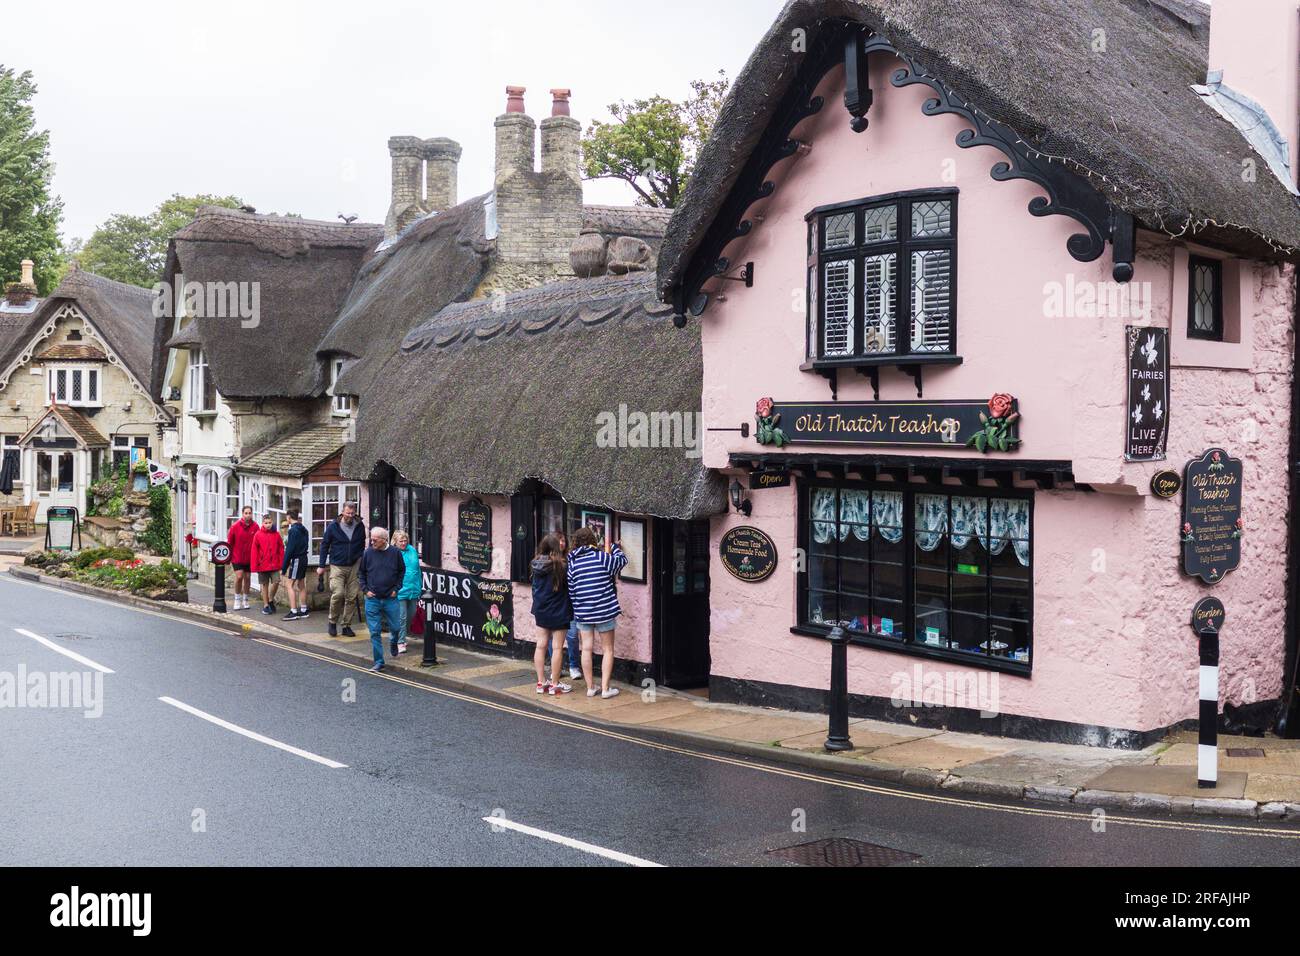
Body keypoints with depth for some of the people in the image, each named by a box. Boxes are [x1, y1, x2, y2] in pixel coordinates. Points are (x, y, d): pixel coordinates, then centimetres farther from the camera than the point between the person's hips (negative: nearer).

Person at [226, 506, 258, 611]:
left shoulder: (255, 526, -3)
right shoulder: (235, 526, -7)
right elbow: (229, 542, 0)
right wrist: (229, 558, 0)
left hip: (250, 558, 2)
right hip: (237, 557, -2)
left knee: (247, 578, 10)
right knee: (239, 577, -11)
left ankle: (245, 600, 23)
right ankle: (237, 599, 5)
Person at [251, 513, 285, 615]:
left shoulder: (276, 534, 1)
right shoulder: (258, 535, -4)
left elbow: (281, 549, 4)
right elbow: (254, 551, -3)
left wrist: (281, 563, -1)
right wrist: (255, 565, -5)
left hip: (274, 564, 1)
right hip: (262, 565, -1)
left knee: (276, 582, -9)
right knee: (264, 585, 7)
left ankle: (271, 599, 15)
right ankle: (266, 605, 17)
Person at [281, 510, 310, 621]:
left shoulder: (293, 530, -14)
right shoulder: (304, 530, 13)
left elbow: (290, 549, -17)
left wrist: (285, 566, -13)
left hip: (296, 559, -9)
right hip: (304, 558, 9)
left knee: (290, 584, -7)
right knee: (301, 585, 14)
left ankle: (293, 612, -13)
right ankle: (303, 610, 18)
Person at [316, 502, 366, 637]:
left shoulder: (360, 526, 4)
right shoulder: (333, 526, -2)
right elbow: (324, 545, 4)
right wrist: (321, 565, 2)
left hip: (354, 566, 3)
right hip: (337, 566, -3)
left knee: (351, 597, 2)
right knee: (338, 594, -15)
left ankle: (346, 625, 13)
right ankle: (333, 622, 5)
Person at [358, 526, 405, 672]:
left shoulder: (395, 553, -4)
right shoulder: (368, 553, -4)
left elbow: (402, 571, 10)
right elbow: (360, 573, 9)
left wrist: (396, 588, 2)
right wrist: (365, 589, 0)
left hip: (390, 599, 0)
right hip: (372, 599, 0)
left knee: (395, 627, 9)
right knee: (375, 632, 0)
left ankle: (394, 643, 44)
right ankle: (379, 662, 9)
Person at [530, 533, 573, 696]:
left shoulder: (537, 565, 1)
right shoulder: (560, 565, -17)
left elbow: (535, 588, 11)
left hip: (541, 611, 6)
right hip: (558, 612, -6)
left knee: (541, 645, 11)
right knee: (557, 647, 2)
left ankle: (541, 682, 16)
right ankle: (554, 684, 6)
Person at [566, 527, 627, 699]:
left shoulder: (573, 562, 1)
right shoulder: (602, 557, -8)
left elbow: (571, 591, 4)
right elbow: (622, 560, 9)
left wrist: (576, 611, 15)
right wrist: (616, 547, 29)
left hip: (583, 612, 3)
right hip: (604, 611, -2)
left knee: (586, 649, 9)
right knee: (607, 650, 7)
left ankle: (590, 687, 15)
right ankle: (605, 688, 5)